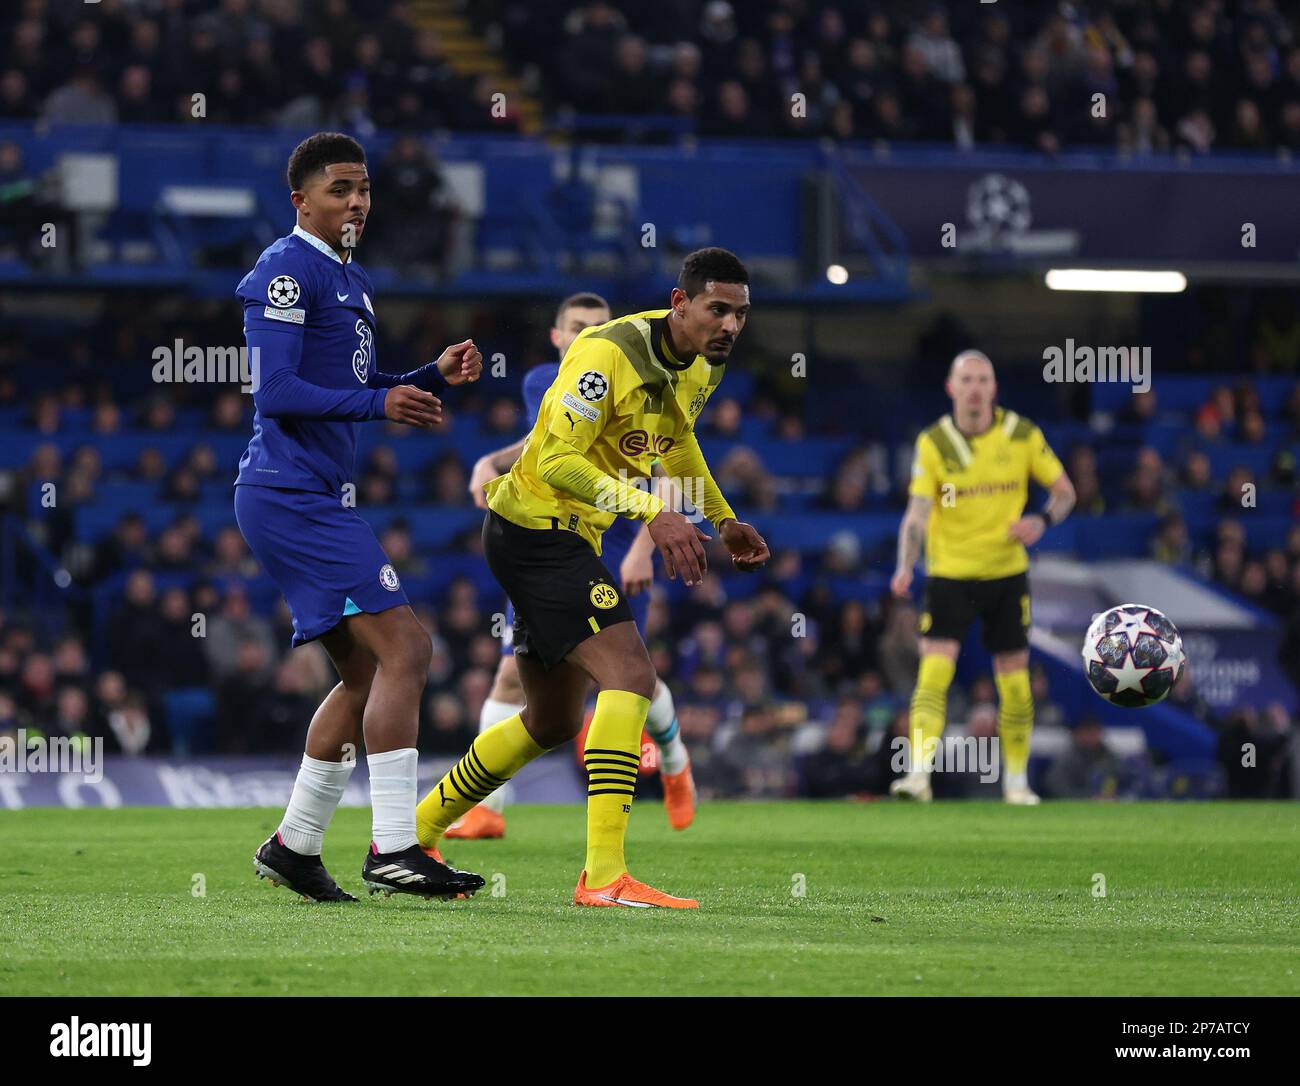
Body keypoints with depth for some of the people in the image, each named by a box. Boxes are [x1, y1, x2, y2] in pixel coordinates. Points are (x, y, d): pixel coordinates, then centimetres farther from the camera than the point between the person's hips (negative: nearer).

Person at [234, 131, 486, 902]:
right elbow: (276, 391, -19)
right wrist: (378, 403, -27)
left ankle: (293, 846, 20)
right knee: (403, 647, -16)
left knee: (366, 673, 13)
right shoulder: (287, 272, -11)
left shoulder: (353, 284, 20)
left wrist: (434, 376, 11)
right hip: (292, 496, -11)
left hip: (317, 500, 11)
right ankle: (393, 850, -18)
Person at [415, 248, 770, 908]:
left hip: (571, 535, 10)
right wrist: (652, 513, -37)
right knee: (629, 675, -24)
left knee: (552, 722, 19)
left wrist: (724, 520, 23)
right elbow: (558, 461, -30)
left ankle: (410, 837, 32)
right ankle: (603, 875, -30)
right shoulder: (605, 355, -24)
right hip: (534, 526, -10)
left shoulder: (702, 364, 5)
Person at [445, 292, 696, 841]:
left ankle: (674, 763, 37)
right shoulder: (539, 384, 3)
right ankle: (486, 807, -9)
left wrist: (643, 548, -22)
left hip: (616, 560, -3)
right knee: (512, 672, -10)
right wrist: (493, 462, 5)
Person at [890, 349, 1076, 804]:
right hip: (949, 573, -2)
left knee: (1014, 677, 5)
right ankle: (919, 773, -21)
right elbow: (917, 511, -13)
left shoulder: (1023, 435, -3)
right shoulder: (933, 443, -7)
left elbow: (1064, 490, 6)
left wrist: (1041, 521, -15)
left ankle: (1016, 780, 19)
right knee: (934, 669, -16)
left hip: (1006, 571, 2)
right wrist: (905, 567, -29)